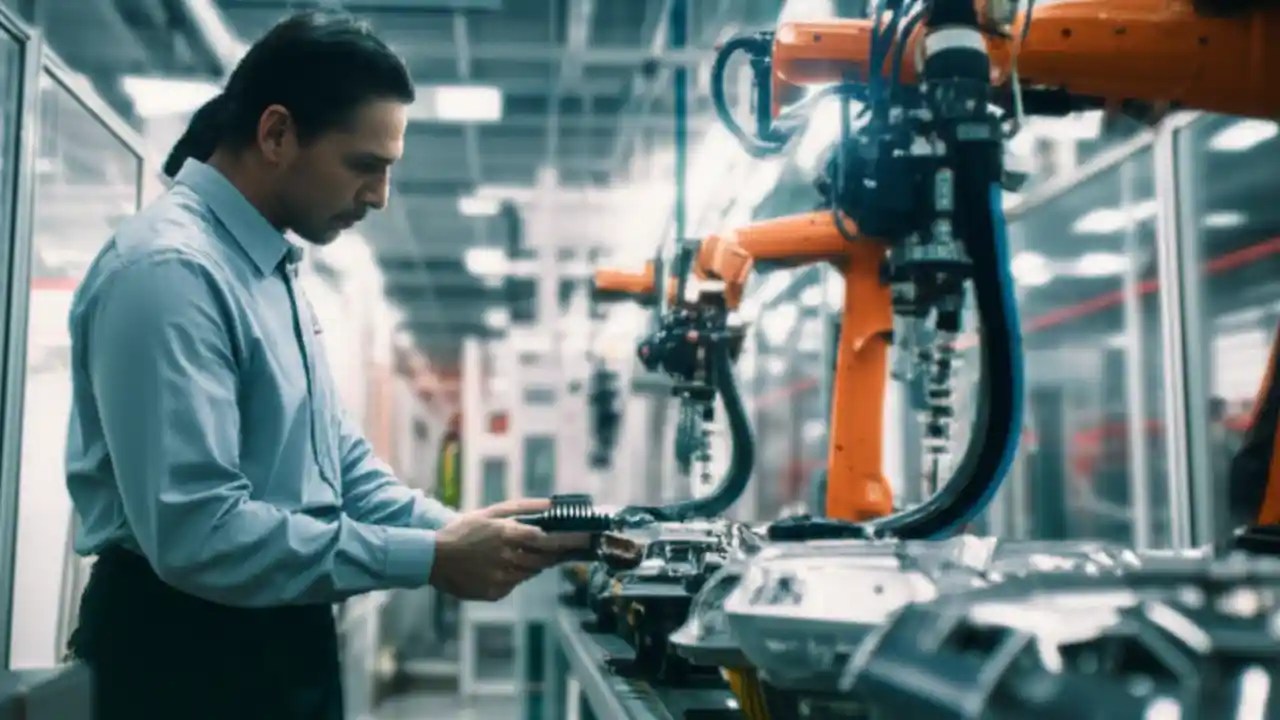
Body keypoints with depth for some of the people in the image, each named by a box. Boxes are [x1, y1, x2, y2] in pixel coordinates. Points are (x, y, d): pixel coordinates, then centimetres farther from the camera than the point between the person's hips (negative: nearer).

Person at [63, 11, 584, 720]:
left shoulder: (273, 271, 11)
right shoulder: (169, 270, -22)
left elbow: (335, 458, 14)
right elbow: (196, 532, -28)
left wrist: (457, 533, -3)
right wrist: (432, 559, -24)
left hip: (277, 637, 9)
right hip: (189, 652, -9)